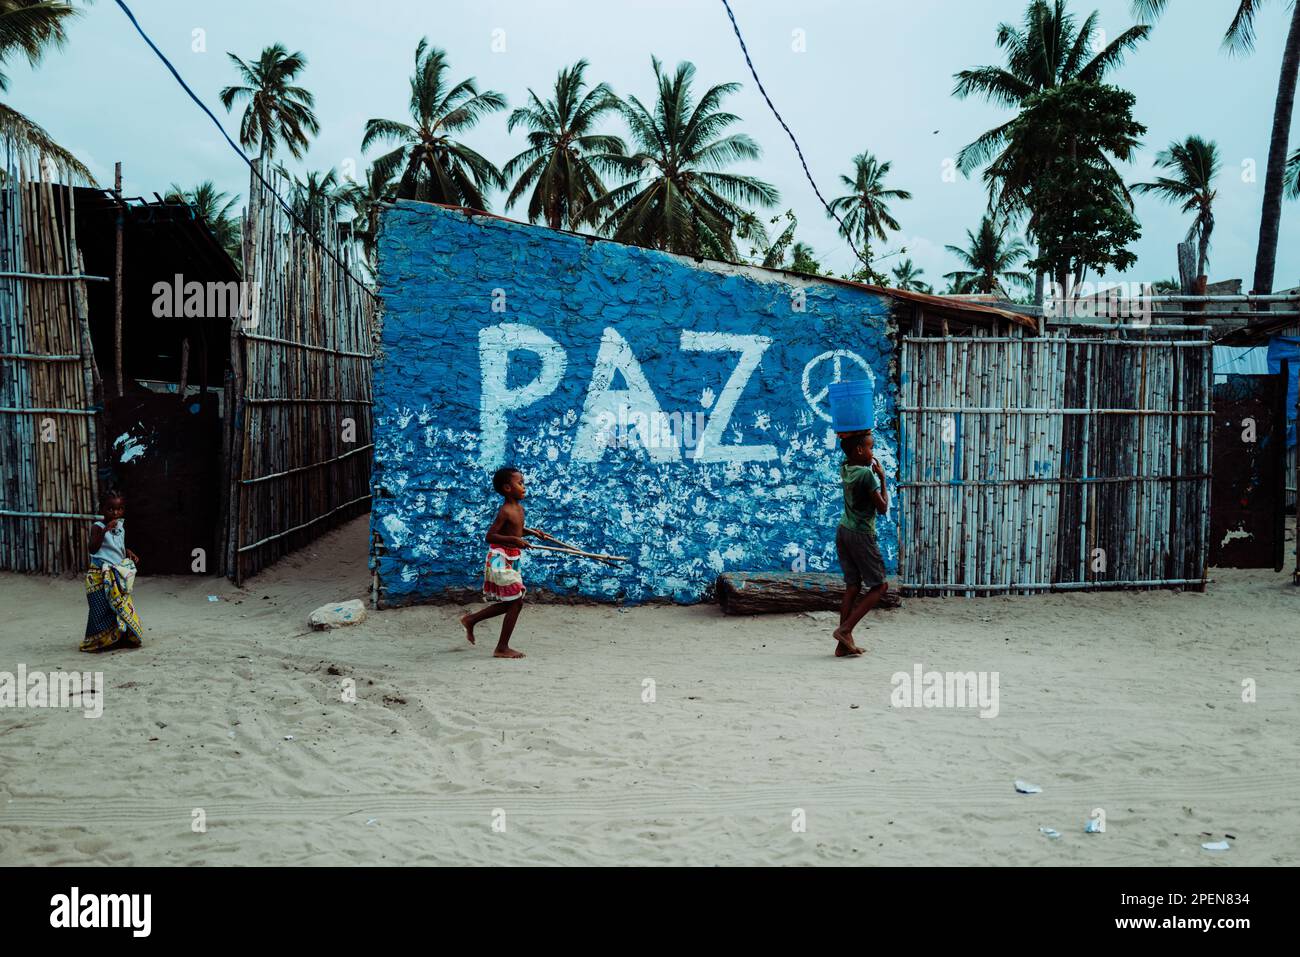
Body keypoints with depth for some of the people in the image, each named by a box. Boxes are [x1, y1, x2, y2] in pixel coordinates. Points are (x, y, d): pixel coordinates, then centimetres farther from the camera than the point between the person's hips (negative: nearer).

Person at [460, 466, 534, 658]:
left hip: (511, 561, 9)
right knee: (516, 602, -7)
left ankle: (470, 620, 29)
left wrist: (528, 532, 10)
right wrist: (513, 539, -31)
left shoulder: (519, 508, 10)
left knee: (509, 603, 16)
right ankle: (502, 648, 2)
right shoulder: (505, 511, -18)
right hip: (501, 559, -9)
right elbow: (490, 536, -21)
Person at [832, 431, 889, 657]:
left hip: (843, 531, 8)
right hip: (861, 535, -8)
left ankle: (844, 644, 9)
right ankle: (845, 629, -7)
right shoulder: (867, 474, -18)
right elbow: (882, 508, -13)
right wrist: (882, 479, -5)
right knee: (879, 586, 4)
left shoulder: (844, 468, 3)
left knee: (853, 586, 11)